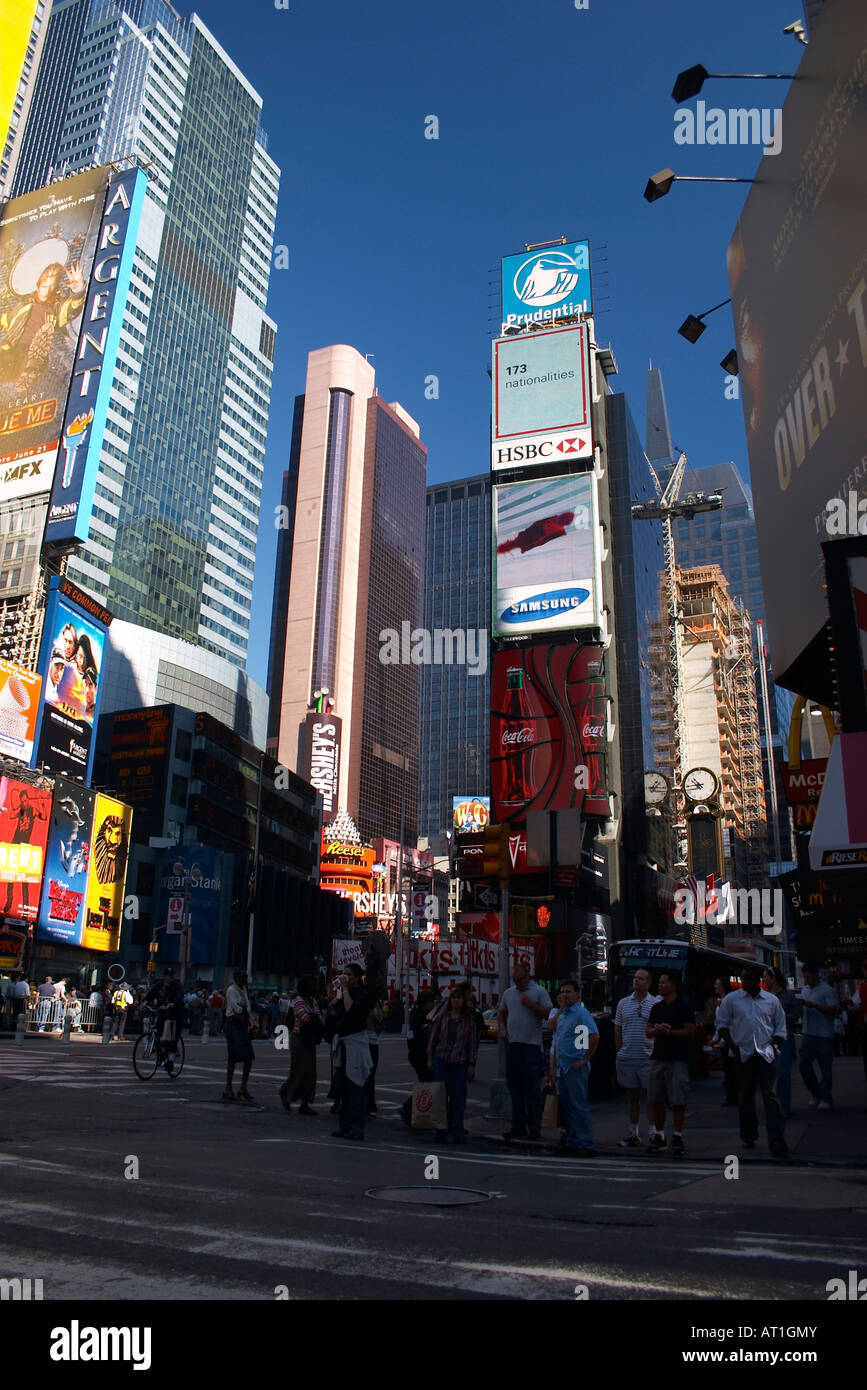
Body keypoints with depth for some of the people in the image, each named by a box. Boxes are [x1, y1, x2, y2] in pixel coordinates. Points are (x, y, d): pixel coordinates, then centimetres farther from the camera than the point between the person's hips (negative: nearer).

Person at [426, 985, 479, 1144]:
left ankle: (457, 1131, 12)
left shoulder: (470, 1020, 2)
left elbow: (473, 1043, 3)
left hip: (460, 1063, -1)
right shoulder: (443, 1017, 5)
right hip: (441, 1060, 1)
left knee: (458, 1098, 3)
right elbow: (433, 1037, 9)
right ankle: (442, 1130, 12)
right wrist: (430, 1058, 5)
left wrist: (471, 1065, -1)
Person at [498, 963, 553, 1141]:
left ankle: (534, 1126, 3)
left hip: (532, 1044, -6)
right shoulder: (508, 993, 14)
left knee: (532, 1087, -4)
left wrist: (530, 1004, -17)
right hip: (512, 1043, 6)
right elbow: (502, 1013, 25)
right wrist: (502, 1029, 9)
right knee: (514, 1086, 10)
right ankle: (518, 1126, 18)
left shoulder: (539, 991, -2)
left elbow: (549, 1014, -10)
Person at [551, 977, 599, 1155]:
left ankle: (586, 1144, 1)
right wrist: (554, 1068, 19)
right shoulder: (561, 1015, 16)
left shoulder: (582, 1013, -10)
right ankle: (572, 1141, 20)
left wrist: (585, 1060, -17)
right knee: (566, 1106, 12)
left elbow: (594, 1037, -21)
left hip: (576, 1068, -8)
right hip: (562, 1068, 8)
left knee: (579, 1106, -5)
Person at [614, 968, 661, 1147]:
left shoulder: (656, 1003, 1)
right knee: (632, 1096, 10)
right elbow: (618, 1030, 14)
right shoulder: (623, 1003, 10)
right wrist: (619, 1052, 10)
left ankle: (654, 1133, 6)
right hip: (626, 1058, 3)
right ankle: (633, 1134, 18)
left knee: (651, 1096, -2)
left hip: (648, 1057, -3)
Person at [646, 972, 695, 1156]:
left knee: (678, 1100, -3)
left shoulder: (683, 1007, -4)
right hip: (658, 1057, 6)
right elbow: (648, 1031, 14)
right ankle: (659, 1136, 17)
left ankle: (678, 1137, 7)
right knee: (656, 1099, 7)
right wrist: (657, 1030, -7)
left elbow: (690, 1032, -10)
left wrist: (669, 1032, -13)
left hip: (677, 1059, -6)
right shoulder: (657, 1007, 15)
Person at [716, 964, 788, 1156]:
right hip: (743, 1054, 1)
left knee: (770, 1094, -9)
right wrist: (734, 1047, -2)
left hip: (766, 1054, 0)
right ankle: (748, 1136, 22)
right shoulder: (731, 999, 3)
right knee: (745, 1096, 8)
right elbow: (722, 1024, 7)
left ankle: (776, 1139, -9)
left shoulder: (772, 1000, 6)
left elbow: (780, 1027, 13)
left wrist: (773, 1046, 0)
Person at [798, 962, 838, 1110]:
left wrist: (814, 1005, -23)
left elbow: (833, 1010, -16)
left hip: (824, 1035, -6)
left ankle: (826, 1099, 12)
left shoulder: (827, 990, -7)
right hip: (807, 1034, 6)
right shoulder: (804, 990, 14)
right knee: (804, 1065, -1)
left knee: (825, 1068, 2)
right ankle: (816, 1093, 16)